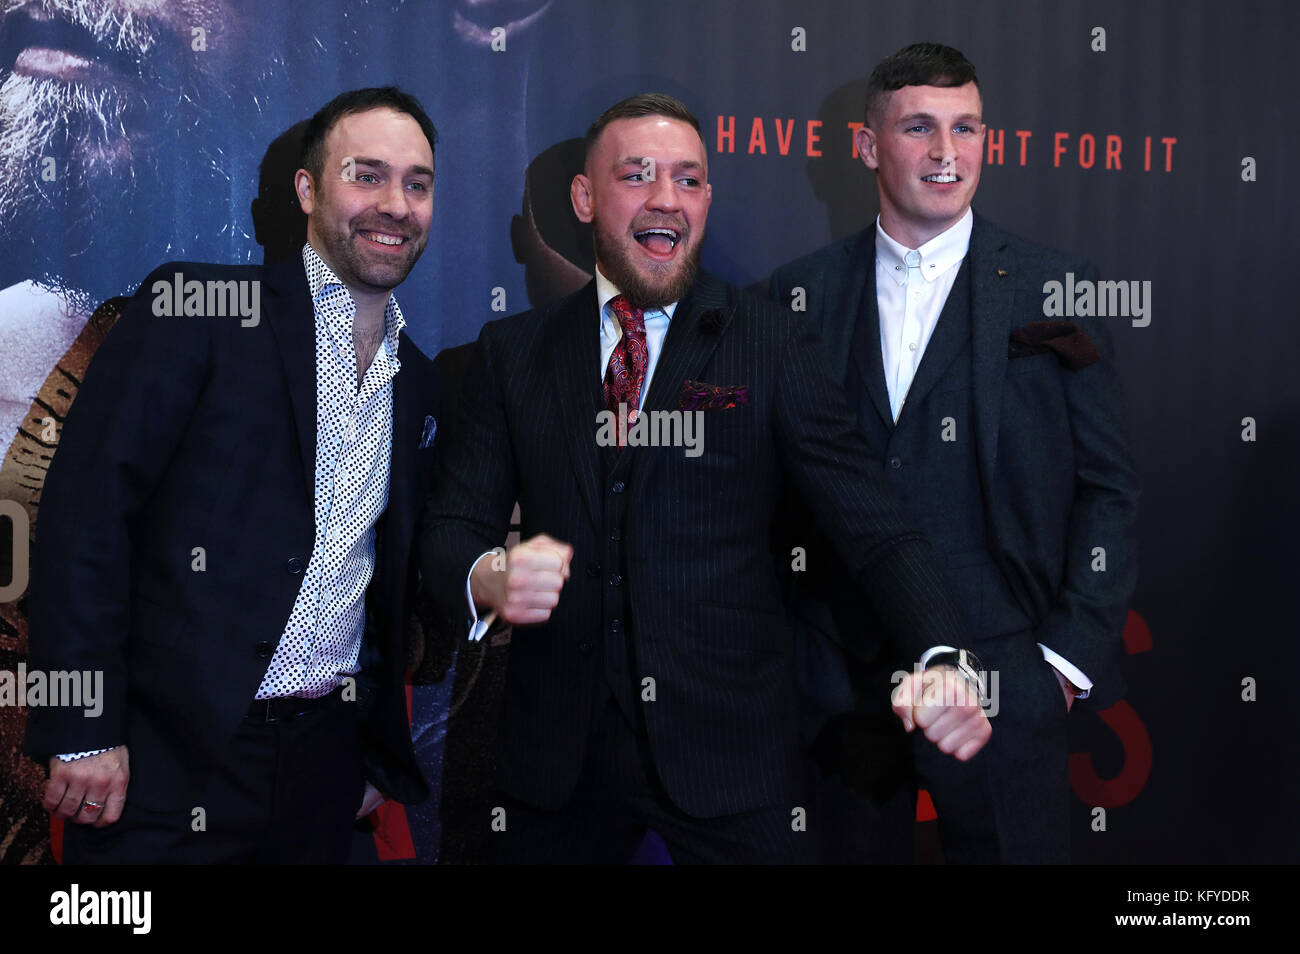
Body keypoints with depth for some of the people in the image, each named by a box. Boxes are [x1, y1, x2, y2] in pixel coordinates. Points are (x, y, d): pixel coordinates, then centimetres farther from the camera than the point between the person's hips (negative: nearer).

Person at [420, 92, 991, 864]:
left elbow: (875, 530, -8)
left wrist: (941, 657, -27)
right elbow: (451, 526, 2)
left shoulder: (776, 347, -2)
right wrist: (489, 577, -22)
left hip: (730, 752, -2)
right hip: (557, 758, 2)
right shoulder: (512, 352, 5)